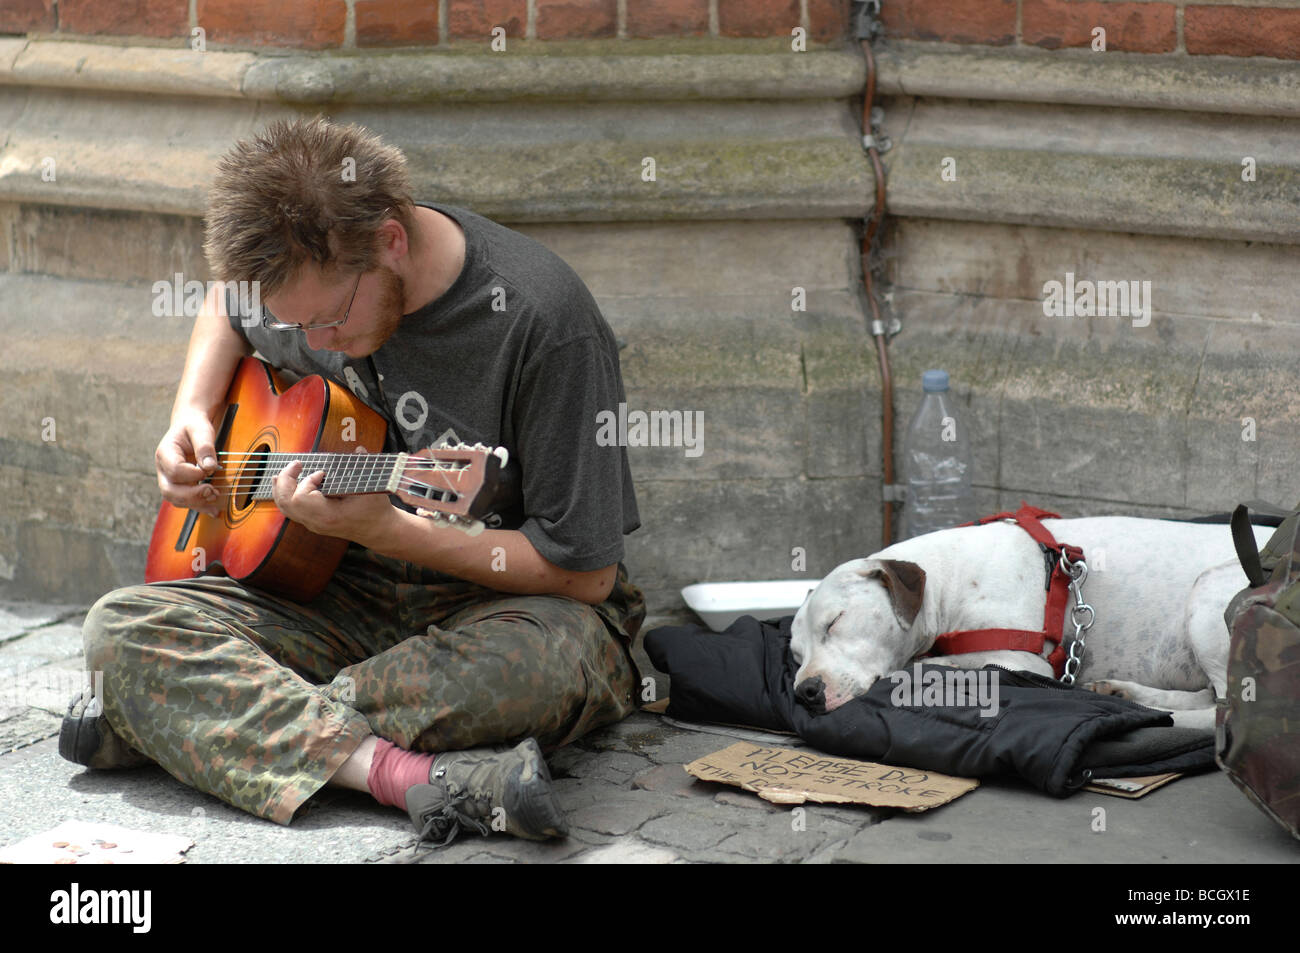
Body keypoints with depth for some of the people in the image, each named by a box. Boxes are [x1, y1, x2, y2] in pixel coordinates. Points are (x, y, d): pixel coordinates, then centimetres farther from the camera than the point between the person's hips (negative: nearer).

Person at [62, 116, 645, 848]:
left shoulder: (543, 324, -23)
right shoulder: (314, 265, -4)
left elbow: (584, 572, -19)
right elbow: (227, 311, 24)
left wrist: (386, 531, -24)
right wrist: (192, 416, 4)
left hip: (502, 602, -4)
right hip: (351, 596, 5)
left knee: (551, 661, -42)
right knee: (123, 625, -18)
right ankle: (412, 775, -37)